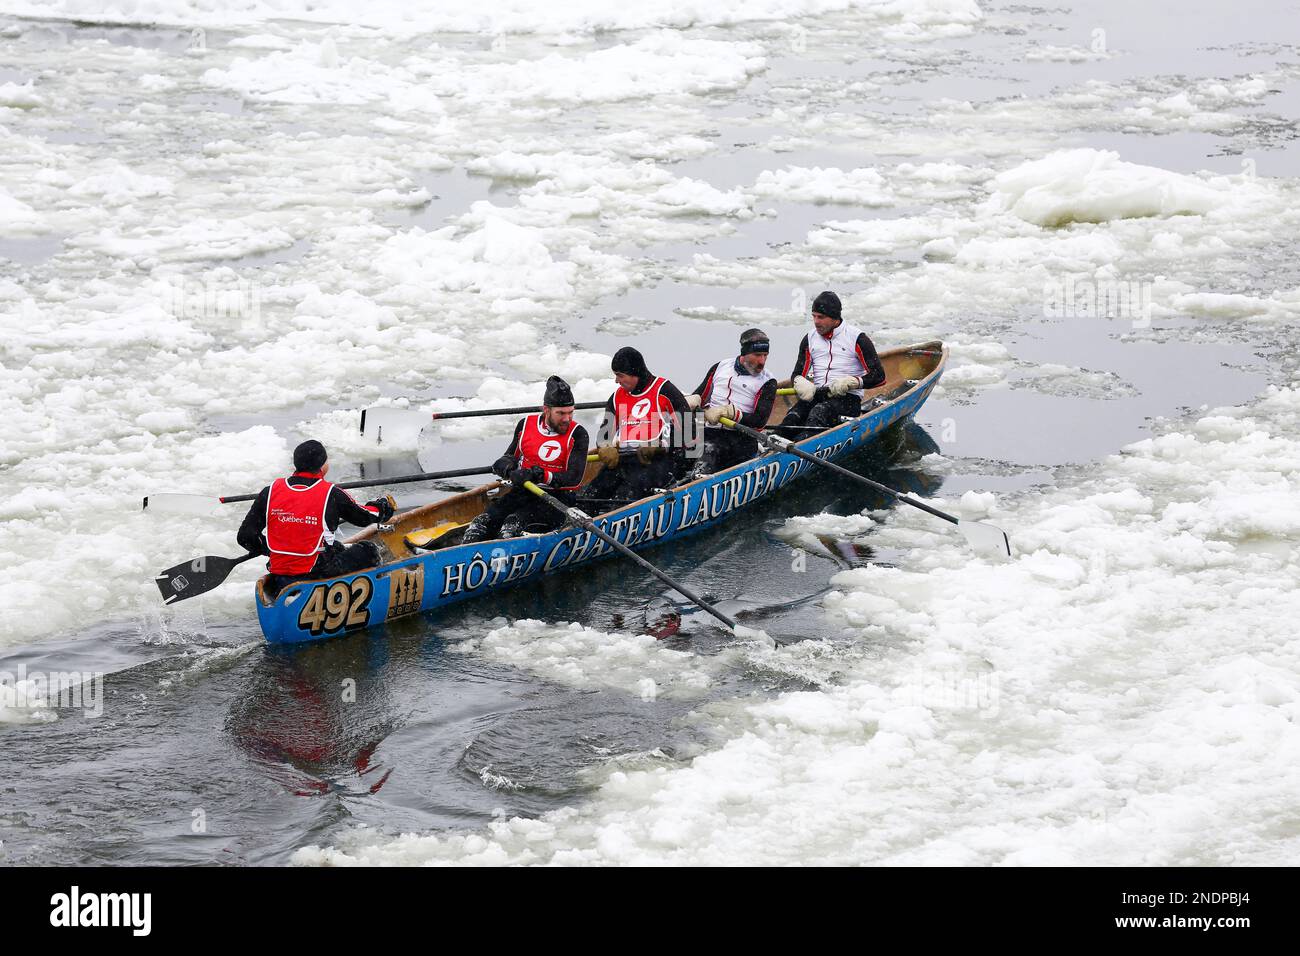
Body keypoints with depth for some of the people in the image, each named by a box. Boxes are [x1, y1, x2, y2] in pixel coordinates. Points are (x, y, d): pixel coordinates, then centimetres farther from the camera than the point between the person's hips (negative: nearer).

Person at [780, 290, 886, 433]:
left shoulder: (856, 338, 0)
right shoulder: (810, 339, 16)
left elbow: (879, 376, -2)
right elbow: (797, 375, 17)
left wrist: (850, 382, -17)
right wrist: (801, 383, -9)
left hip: (848, 399, -4)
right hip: (816, 396, 4)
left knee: (819, 412, -36)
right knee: (793, 417, -28)